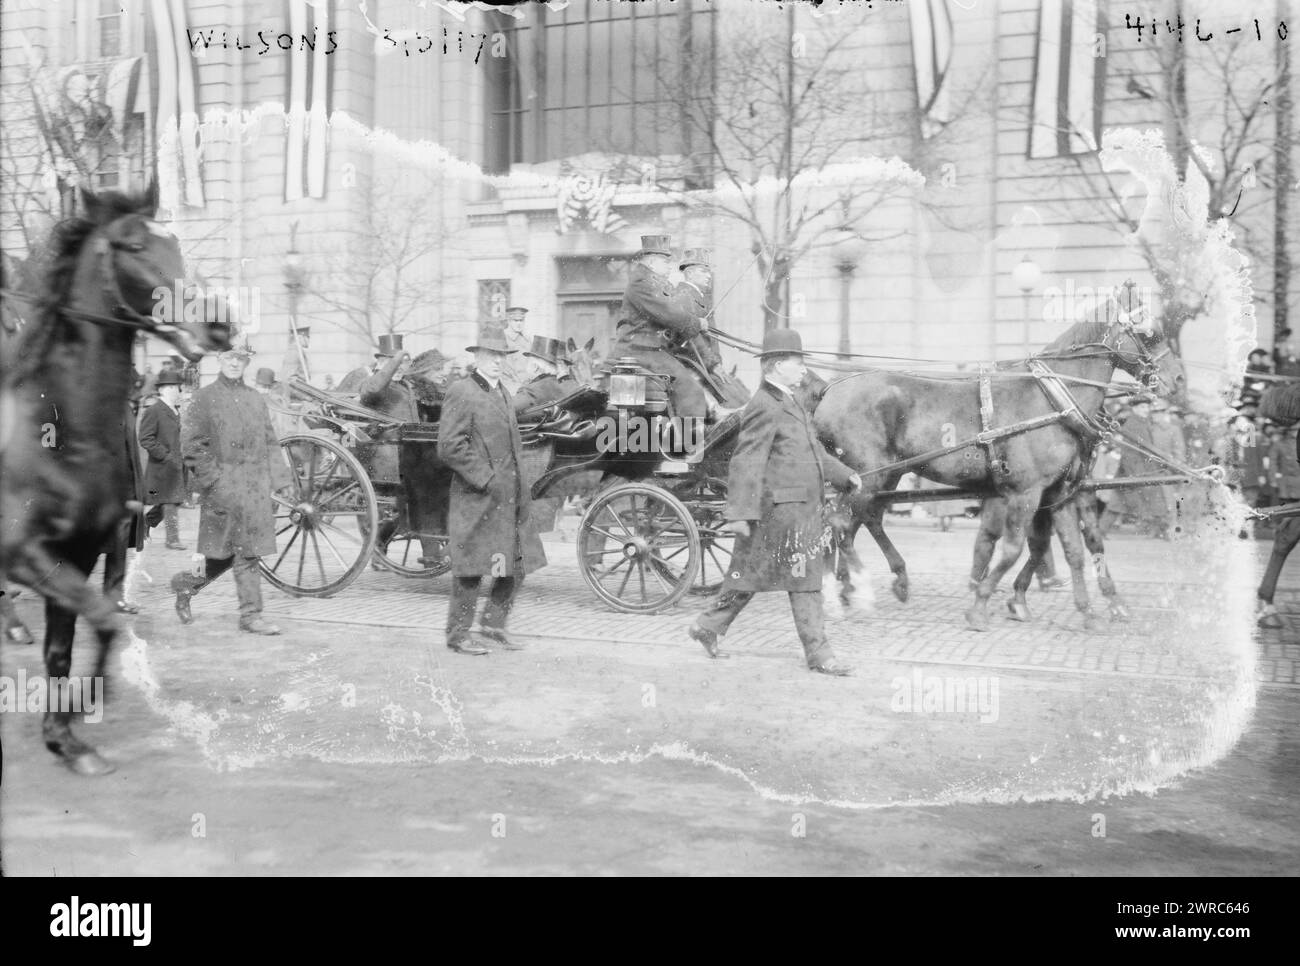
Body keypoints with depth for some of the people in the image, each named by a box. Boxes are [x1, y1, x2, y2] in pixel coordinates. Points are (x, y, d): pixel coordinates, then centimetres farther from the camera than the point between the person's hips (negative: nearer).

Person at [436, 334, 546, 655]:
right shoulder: (460, 392, -9)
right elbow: (450, 446, -16)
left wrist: (520, 488, 16)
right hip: (476, 498, -8)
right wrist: (487, 479, -17)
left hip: (510, 498, 8)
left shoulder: (503, 393, 17)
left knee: (517, 563, 9)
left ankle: (493, 624, 23)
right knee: (472, 569, -1)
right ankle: (458, 634, 11)